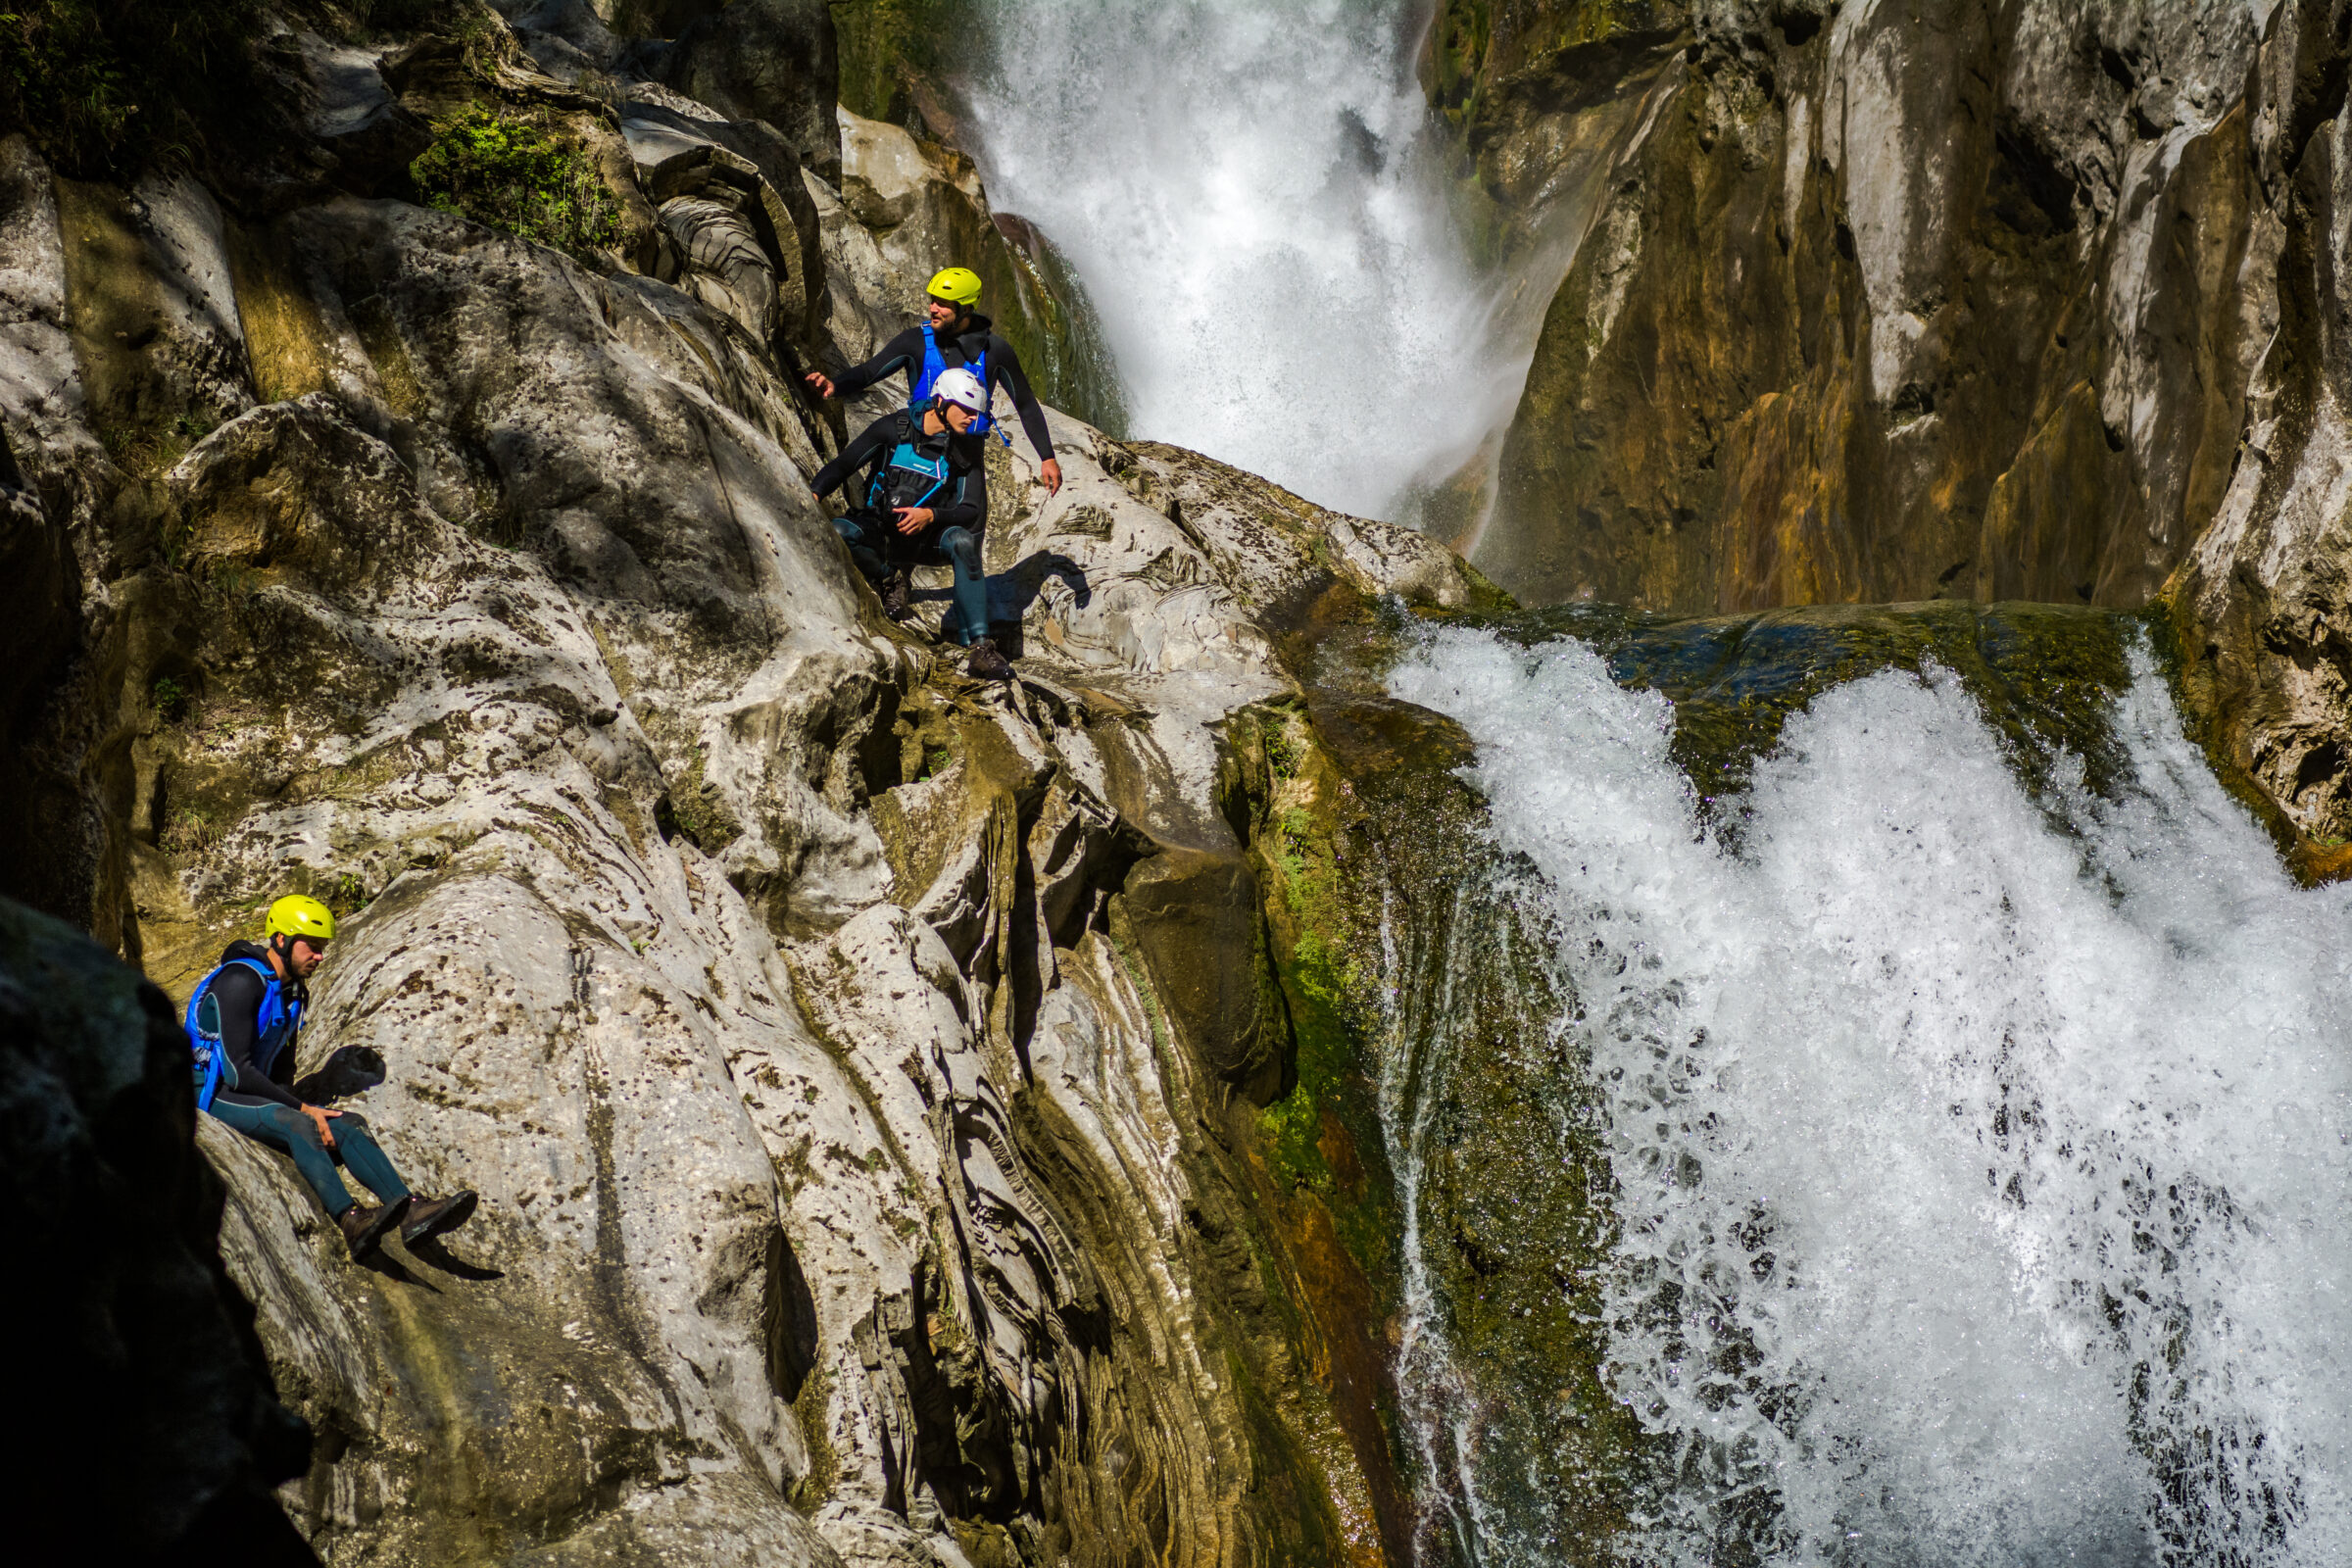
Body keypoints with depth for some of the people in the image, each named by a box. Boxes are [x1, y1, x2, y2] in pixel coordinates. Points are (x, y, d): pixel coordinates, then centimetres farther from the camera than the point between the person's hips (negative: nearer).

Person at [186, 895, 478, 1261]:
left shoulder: (296, 993, 12)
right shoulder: (241, 982, -17)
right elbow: (237, 1070, -22)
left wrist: (295, 1106, -1)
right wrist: (301, 1108, -22)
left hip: (260, 1093, 9)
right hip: (214, 1096, -9)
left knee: (348, 1124, -13)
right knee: (298, 1126, -35)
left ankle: (411, 1209, -29)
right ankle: (352, 1221, -52)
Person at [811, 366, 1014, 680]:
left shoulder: (967, 451, -4)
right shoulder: (893, 428, -7)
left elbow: (972, 511, -8)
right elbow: (843, 465, -4)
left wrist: (930, 515, -27)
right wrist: (812, 494, -22)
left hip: (926, 537, 0)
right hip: (879, 531, 0)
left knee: (963, 542, -34)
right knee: (836, 532, -34)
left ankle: (980, 649, -38)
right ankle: (890, 580, -3)